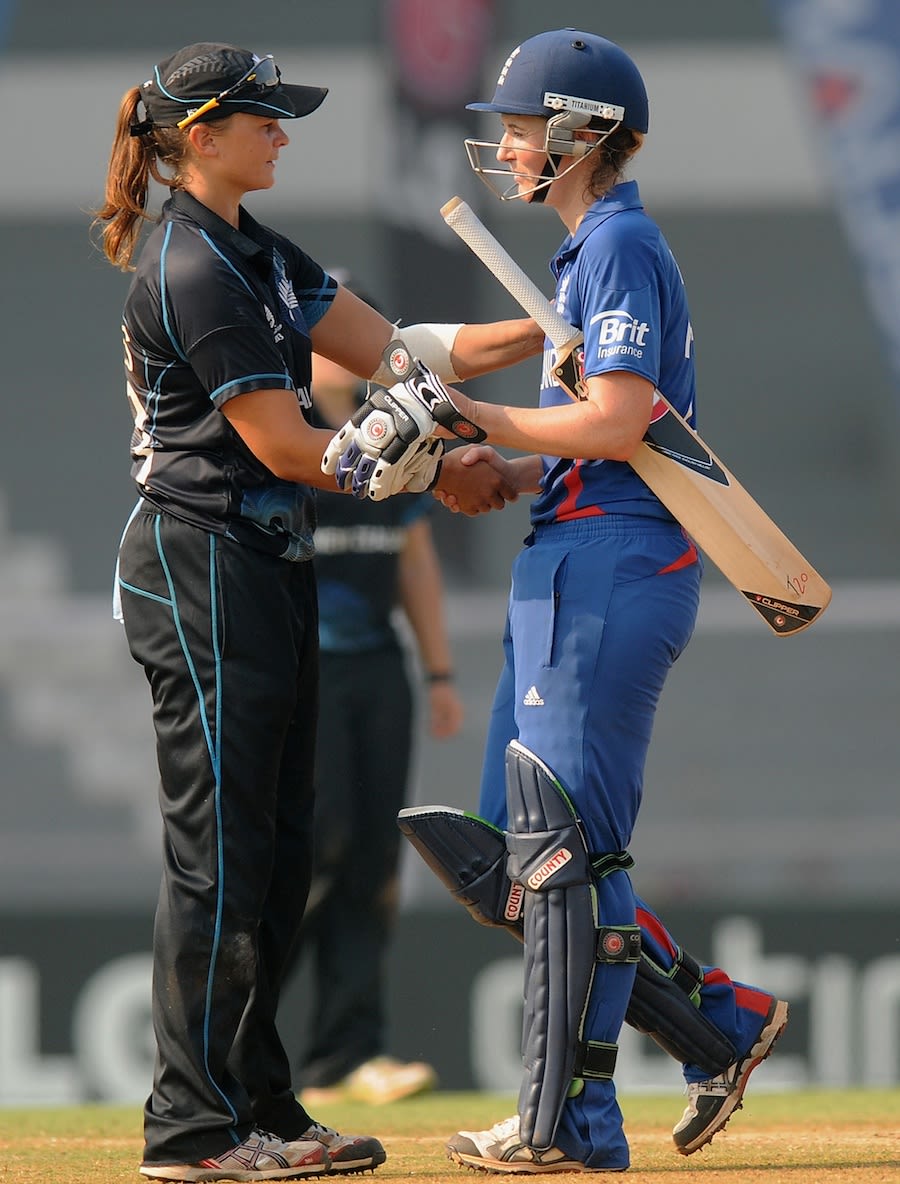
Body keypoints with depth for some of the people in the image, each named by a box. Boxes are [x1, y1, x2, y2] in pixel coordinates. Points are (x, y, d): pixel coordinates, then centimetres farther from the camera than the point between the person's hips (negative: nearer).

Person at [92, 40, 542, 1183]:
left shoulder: (257, 255, 15)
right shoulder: (192, 272, -16)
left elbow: (391, 351, 13)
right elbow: (286, 445, -17)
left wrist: (549, 332, 4)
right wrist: (438, 471, -7)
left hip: (268, 569, 10)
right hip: (201, 566, -10)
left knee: (275, 848, 10)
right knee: (220, 845, -8)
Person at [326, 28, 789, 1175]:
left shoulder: (622, 247, -10)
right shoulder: (591, 253, 21)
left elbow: (615, 426, -20)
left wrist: (475, 418, -11)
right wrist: (441, 462, 8)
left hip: (610, 567, -10)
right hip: (575, 567, 10)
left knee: (563, 854, -7)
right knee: (510, 860, 10)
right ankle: (716, 1020, 13)